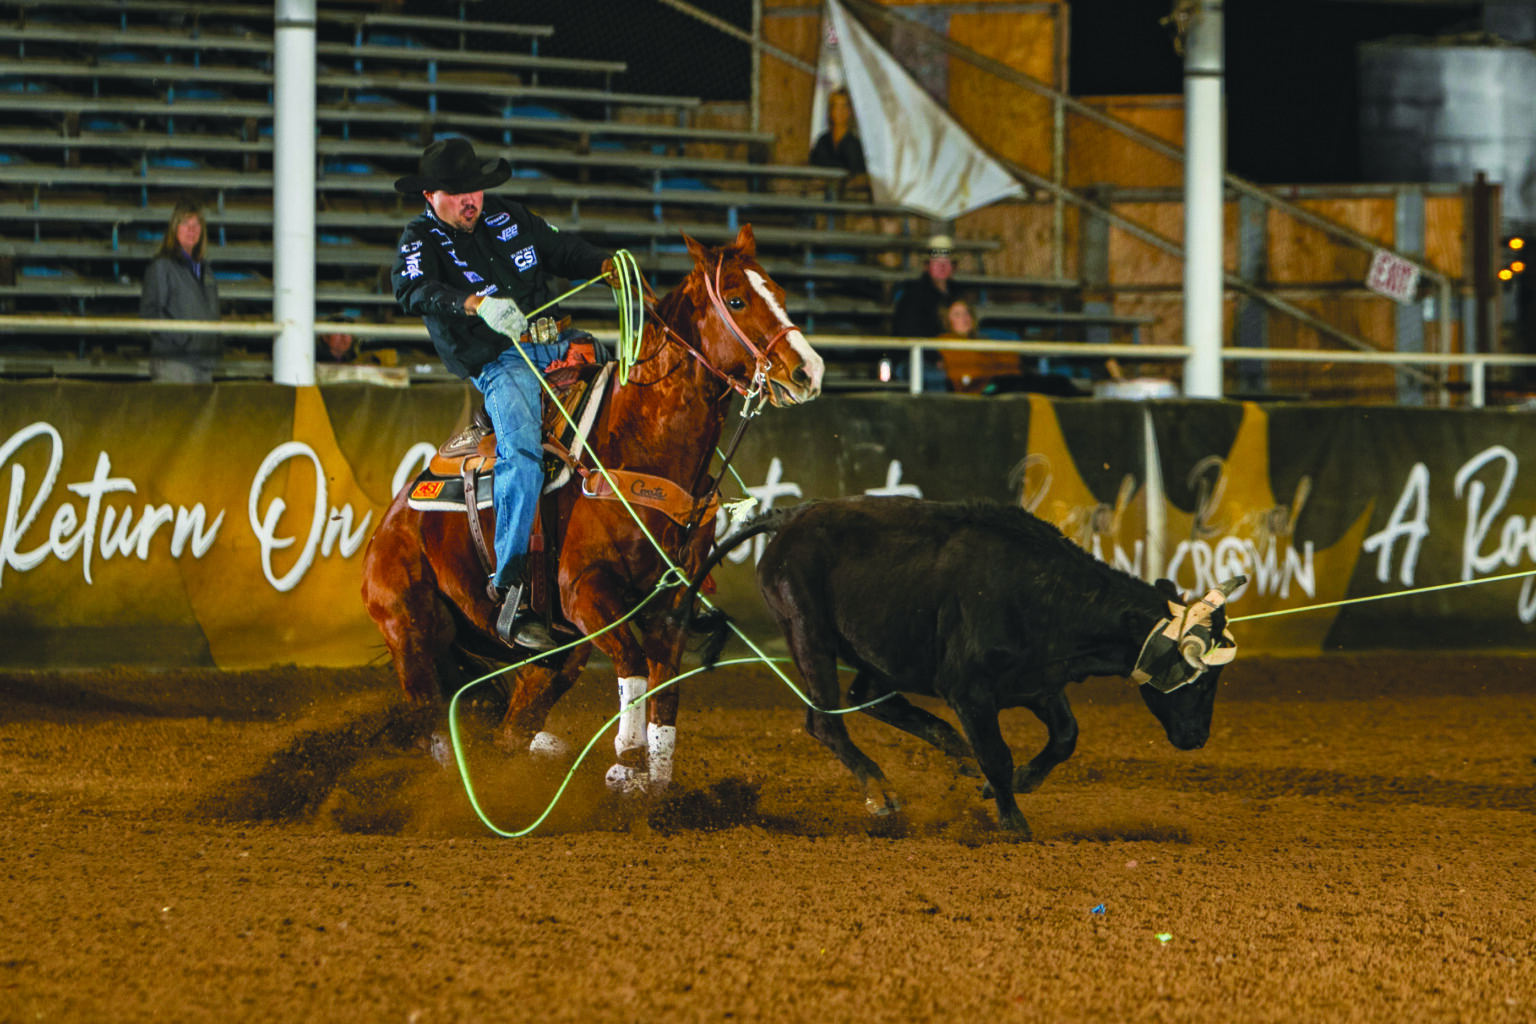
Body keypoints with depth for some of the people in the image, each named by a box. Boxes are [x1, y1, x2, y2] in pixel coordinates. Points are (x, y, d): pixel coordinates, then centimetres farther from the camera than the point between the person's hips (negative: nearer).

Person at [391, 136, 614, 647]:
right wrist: (477, 304, -38)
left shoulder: (507, 217, 16)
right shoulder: (421, 239, 0)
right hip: (499, 361, -6)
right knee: (521, 451, -30)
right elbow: (415, 292, -21)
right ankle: (509, 583, -34)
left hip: (558, 341, 6)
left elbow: (562, 249, 26)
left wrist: (607, 266, 4)